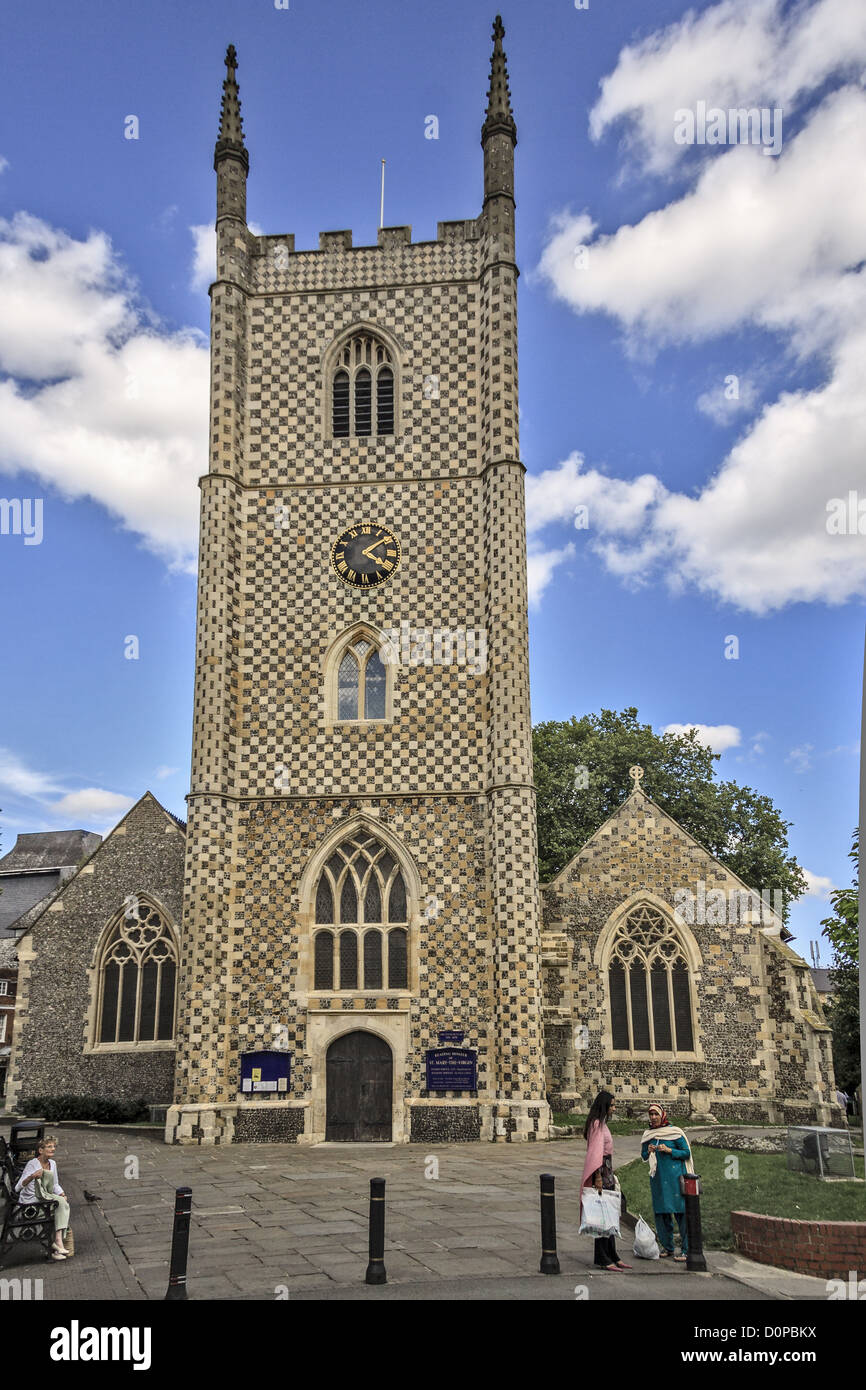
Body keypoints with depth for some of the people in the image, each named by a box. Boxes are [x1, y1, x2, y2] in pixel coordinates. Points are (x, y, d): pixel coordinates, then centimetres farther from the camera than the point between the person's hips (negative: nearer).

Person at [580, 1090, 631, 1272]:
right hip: (601, 1170, -10)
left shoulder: (602, 1123, 16)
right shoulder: (597, 1123, -15)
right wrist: (598, 1176, -26)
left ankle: (612, 1256, 19)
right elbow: (596, 1150, -21)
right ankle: (603, 1259, -2)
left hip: (606, 1171, 10)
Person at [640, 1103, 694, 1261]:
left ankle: (686, 1250, -2)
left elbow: (687, 1153, -2)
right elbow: (643, 1155, 18)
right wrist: (649, 1151, -4)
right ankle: (667, 1247, 19)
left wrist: (669, 1150, -14)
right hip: (657, 1177, 5)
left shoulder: (674, 1132, -4)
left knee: (680, 1212, -8)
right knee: (661, 1212, 6)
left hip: (675, 1176, -4)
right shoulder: (647, 1135, 9)